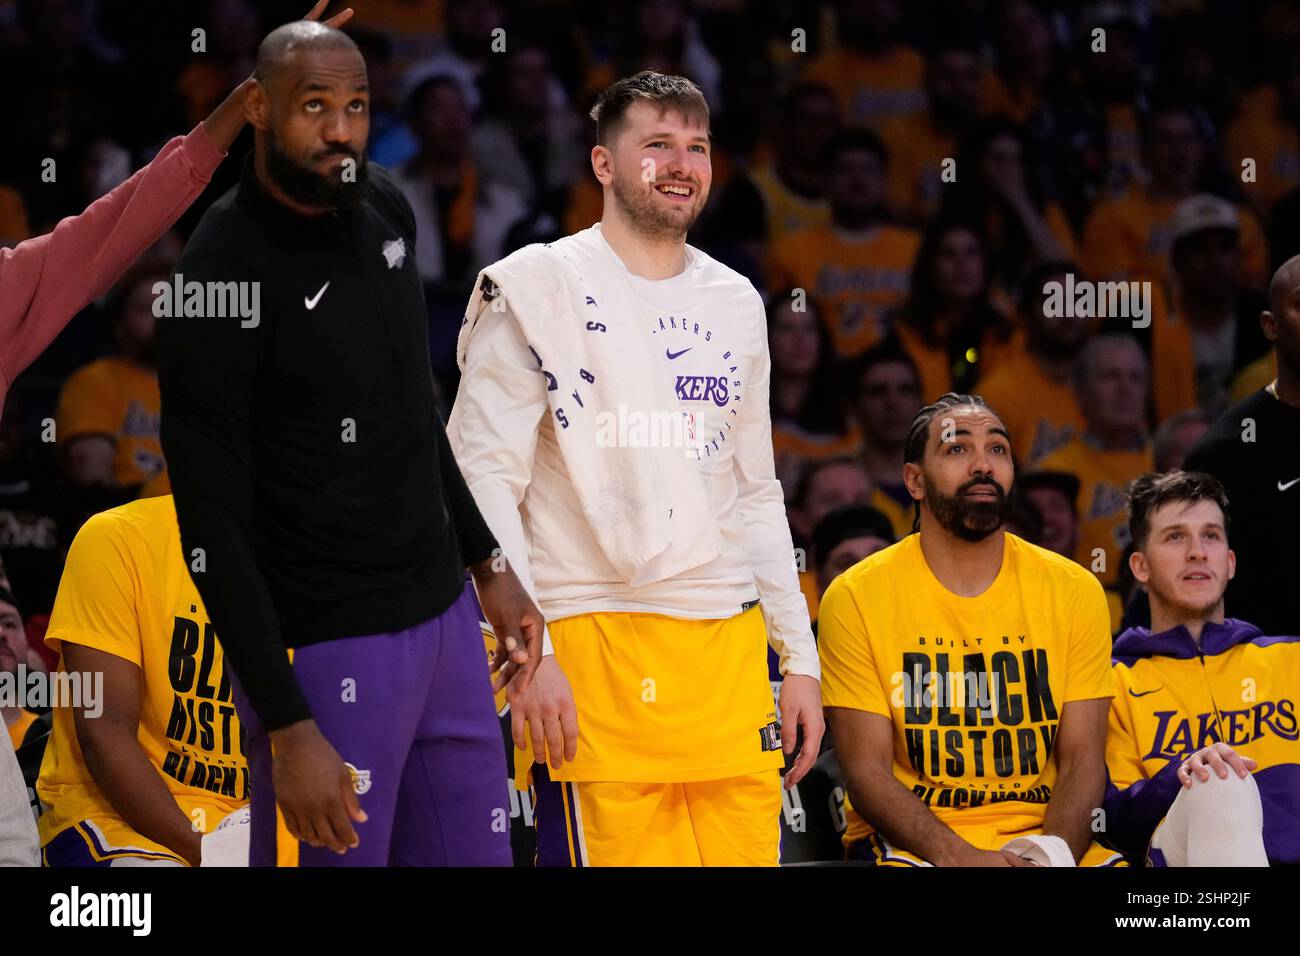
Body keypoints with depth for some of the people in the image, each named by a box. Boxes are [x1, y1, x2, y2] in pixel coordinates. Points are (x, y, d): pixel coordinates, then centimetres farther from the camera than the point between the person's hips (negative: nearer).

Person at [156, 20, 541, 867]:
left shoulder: (385, 210, 5)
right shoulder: (222, 279, -18)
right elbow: (214, 527, -18)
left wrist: (487, 564, 21)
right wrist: (287, 728, -20)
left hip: (444, 614, 8)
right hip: (327, 650, -8)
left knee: (477, 857, 12)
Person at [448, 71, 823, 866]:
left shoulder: (735, 304, 18)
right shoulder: (536, 289, 0)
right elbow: (484, 478, -5)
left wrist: (798, 658, 17)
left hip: (728, 646, 5)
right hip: (594, 645, -5)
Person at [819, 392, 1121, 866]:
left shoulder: (1074, 591, 6)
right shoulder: (857, 597, -2)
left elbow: (1081, 760, 3)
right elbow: (866, 770, -5)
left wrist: (1054, 852, -17)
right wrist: (958, 856, -21)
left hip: (1039, 839, 3)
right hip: (909, 841, -2)